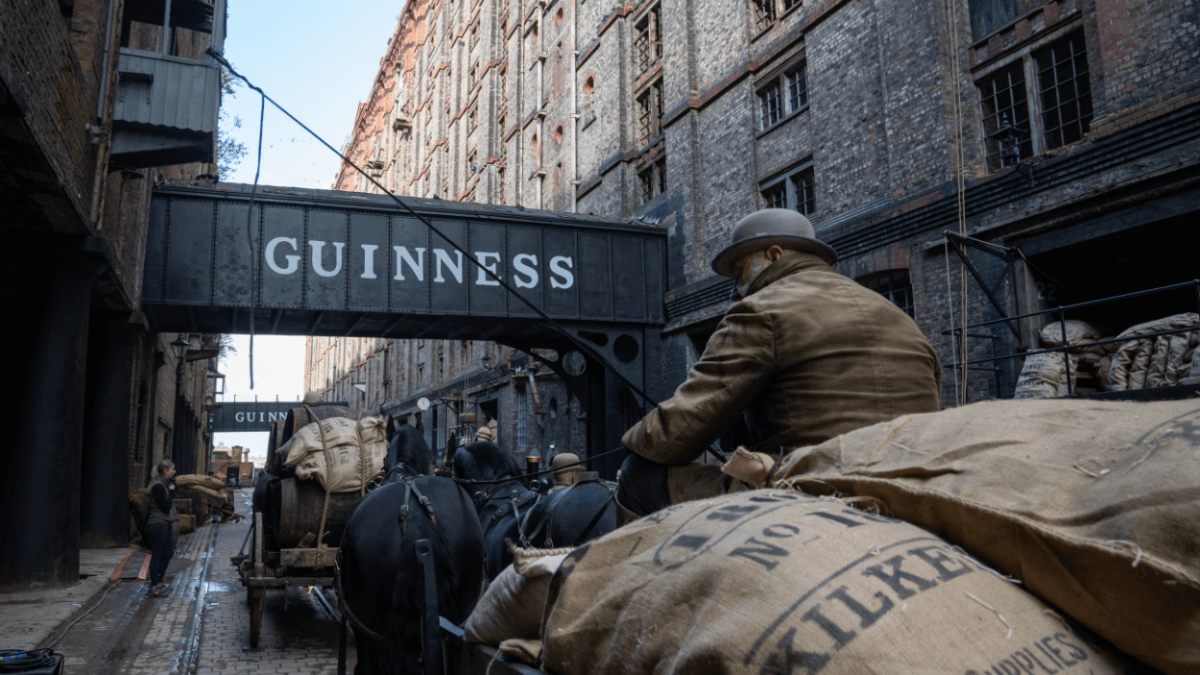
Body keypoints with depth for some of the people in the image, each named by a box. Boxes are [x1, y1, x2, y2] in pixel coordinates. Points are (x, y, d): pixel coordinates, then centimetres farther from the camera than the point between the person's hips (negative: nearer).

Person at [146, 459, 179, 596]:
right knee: (157, 554, -3)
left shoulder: (164, 484, 14)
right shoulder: (158, 486, -17)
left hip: (166, 523, 10)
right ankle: (154, 586, 4)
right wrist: (171, 492, -13)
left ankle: (158, 581, 24)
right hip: (158, 523, -10)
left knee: (168, 552, 14)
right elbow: (166, 506, -21)